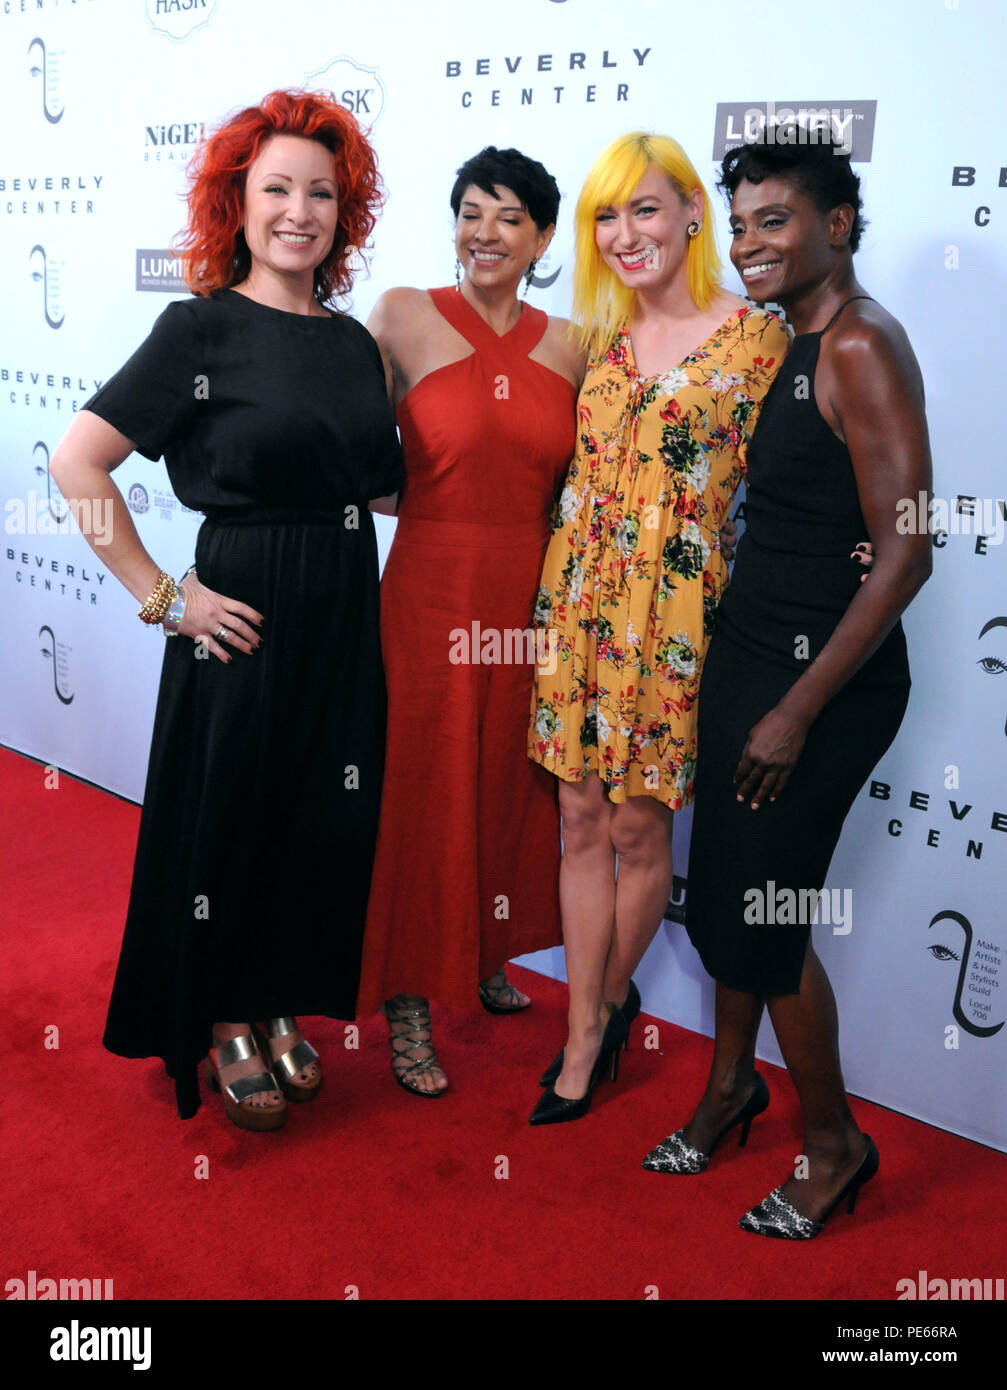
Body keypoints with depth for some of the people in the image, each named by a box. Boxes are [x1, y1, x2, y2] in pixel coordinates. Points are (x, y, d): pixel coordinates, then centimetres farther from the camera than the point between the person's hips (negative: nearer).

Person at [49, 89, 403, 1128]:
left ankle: (282, 1008, 33)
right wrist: (161, 597, -14)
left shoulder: (355, 342, 9)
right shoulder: (201, 329, -8)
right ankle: (225, 1026, 28)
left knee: (326, 817, 12)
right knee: (230, 812, 7)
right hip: (246, 613, -5)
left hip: (345, 614, 6)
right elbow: (76, 462, -13)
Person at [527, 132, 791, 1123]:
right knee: (581, 821, 8)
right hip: (578, 598, 4)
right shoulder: (596, 337, 10)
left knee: (639, 826, 6)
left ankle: (612, 995, 32)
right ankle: (584, 1034, 21)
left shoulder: (756, 338, -4)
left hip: (672, 610, -4)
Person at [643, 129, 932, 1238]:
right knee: (720, 889, 16)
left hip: (827, 674, -8)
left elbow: (904, 554, -22)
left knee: (763, 917, 1)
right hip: (747, 649, 8)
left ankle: (833, 1144, 24)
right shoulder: (791, 343, 11)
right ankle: (731, 1085, 39)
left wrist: (798, 710, -20)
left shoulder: (861, 346, -17)